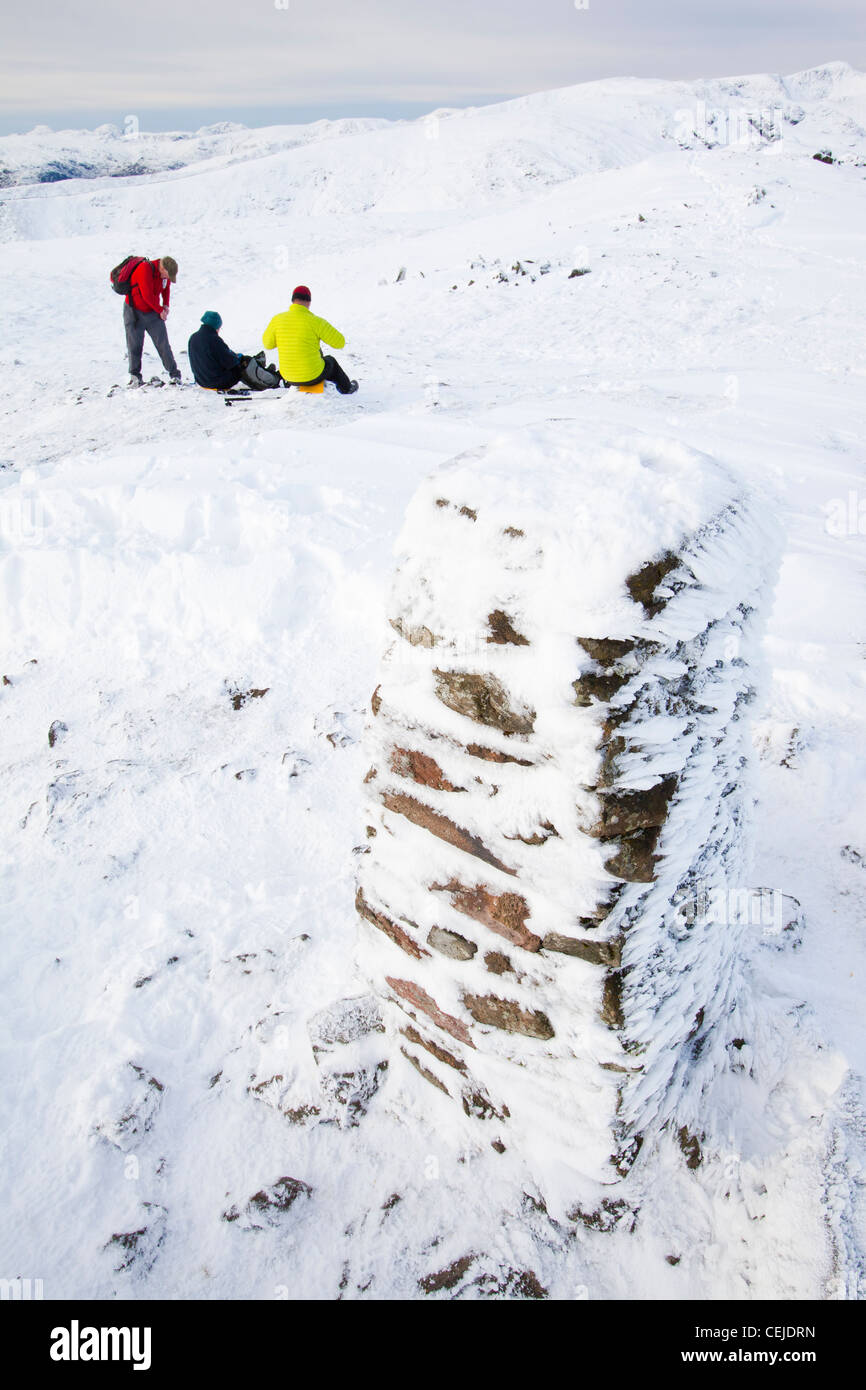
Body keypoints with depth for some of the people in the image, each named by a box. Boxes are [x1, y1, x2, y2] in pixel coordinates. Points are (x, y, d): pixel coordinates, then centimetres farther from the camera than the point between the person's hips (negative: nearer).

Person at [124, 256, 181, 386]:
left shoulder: (166, 273, -3)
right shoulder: (145, 269, -25)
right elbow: (147, 295, -26)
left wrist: (166, 305, 4)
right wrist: (160, 310, -14)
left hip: (153, 312, 4)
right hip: (134, 312, -4)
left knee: (163, 344, -3)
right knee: (134, 345, 2)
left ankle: (174, 374, 3)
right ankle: (135, 376, 14)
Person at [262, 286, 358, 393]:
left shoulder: (277, 319, -8)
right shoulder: (316, 321, -18)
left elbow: (268, 344, 7)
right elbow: (340, 342, -10)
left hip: (288, 377, 3)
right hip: (313, 377, -3)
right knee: (330, 361, 32)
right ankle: (346, 388, 53)